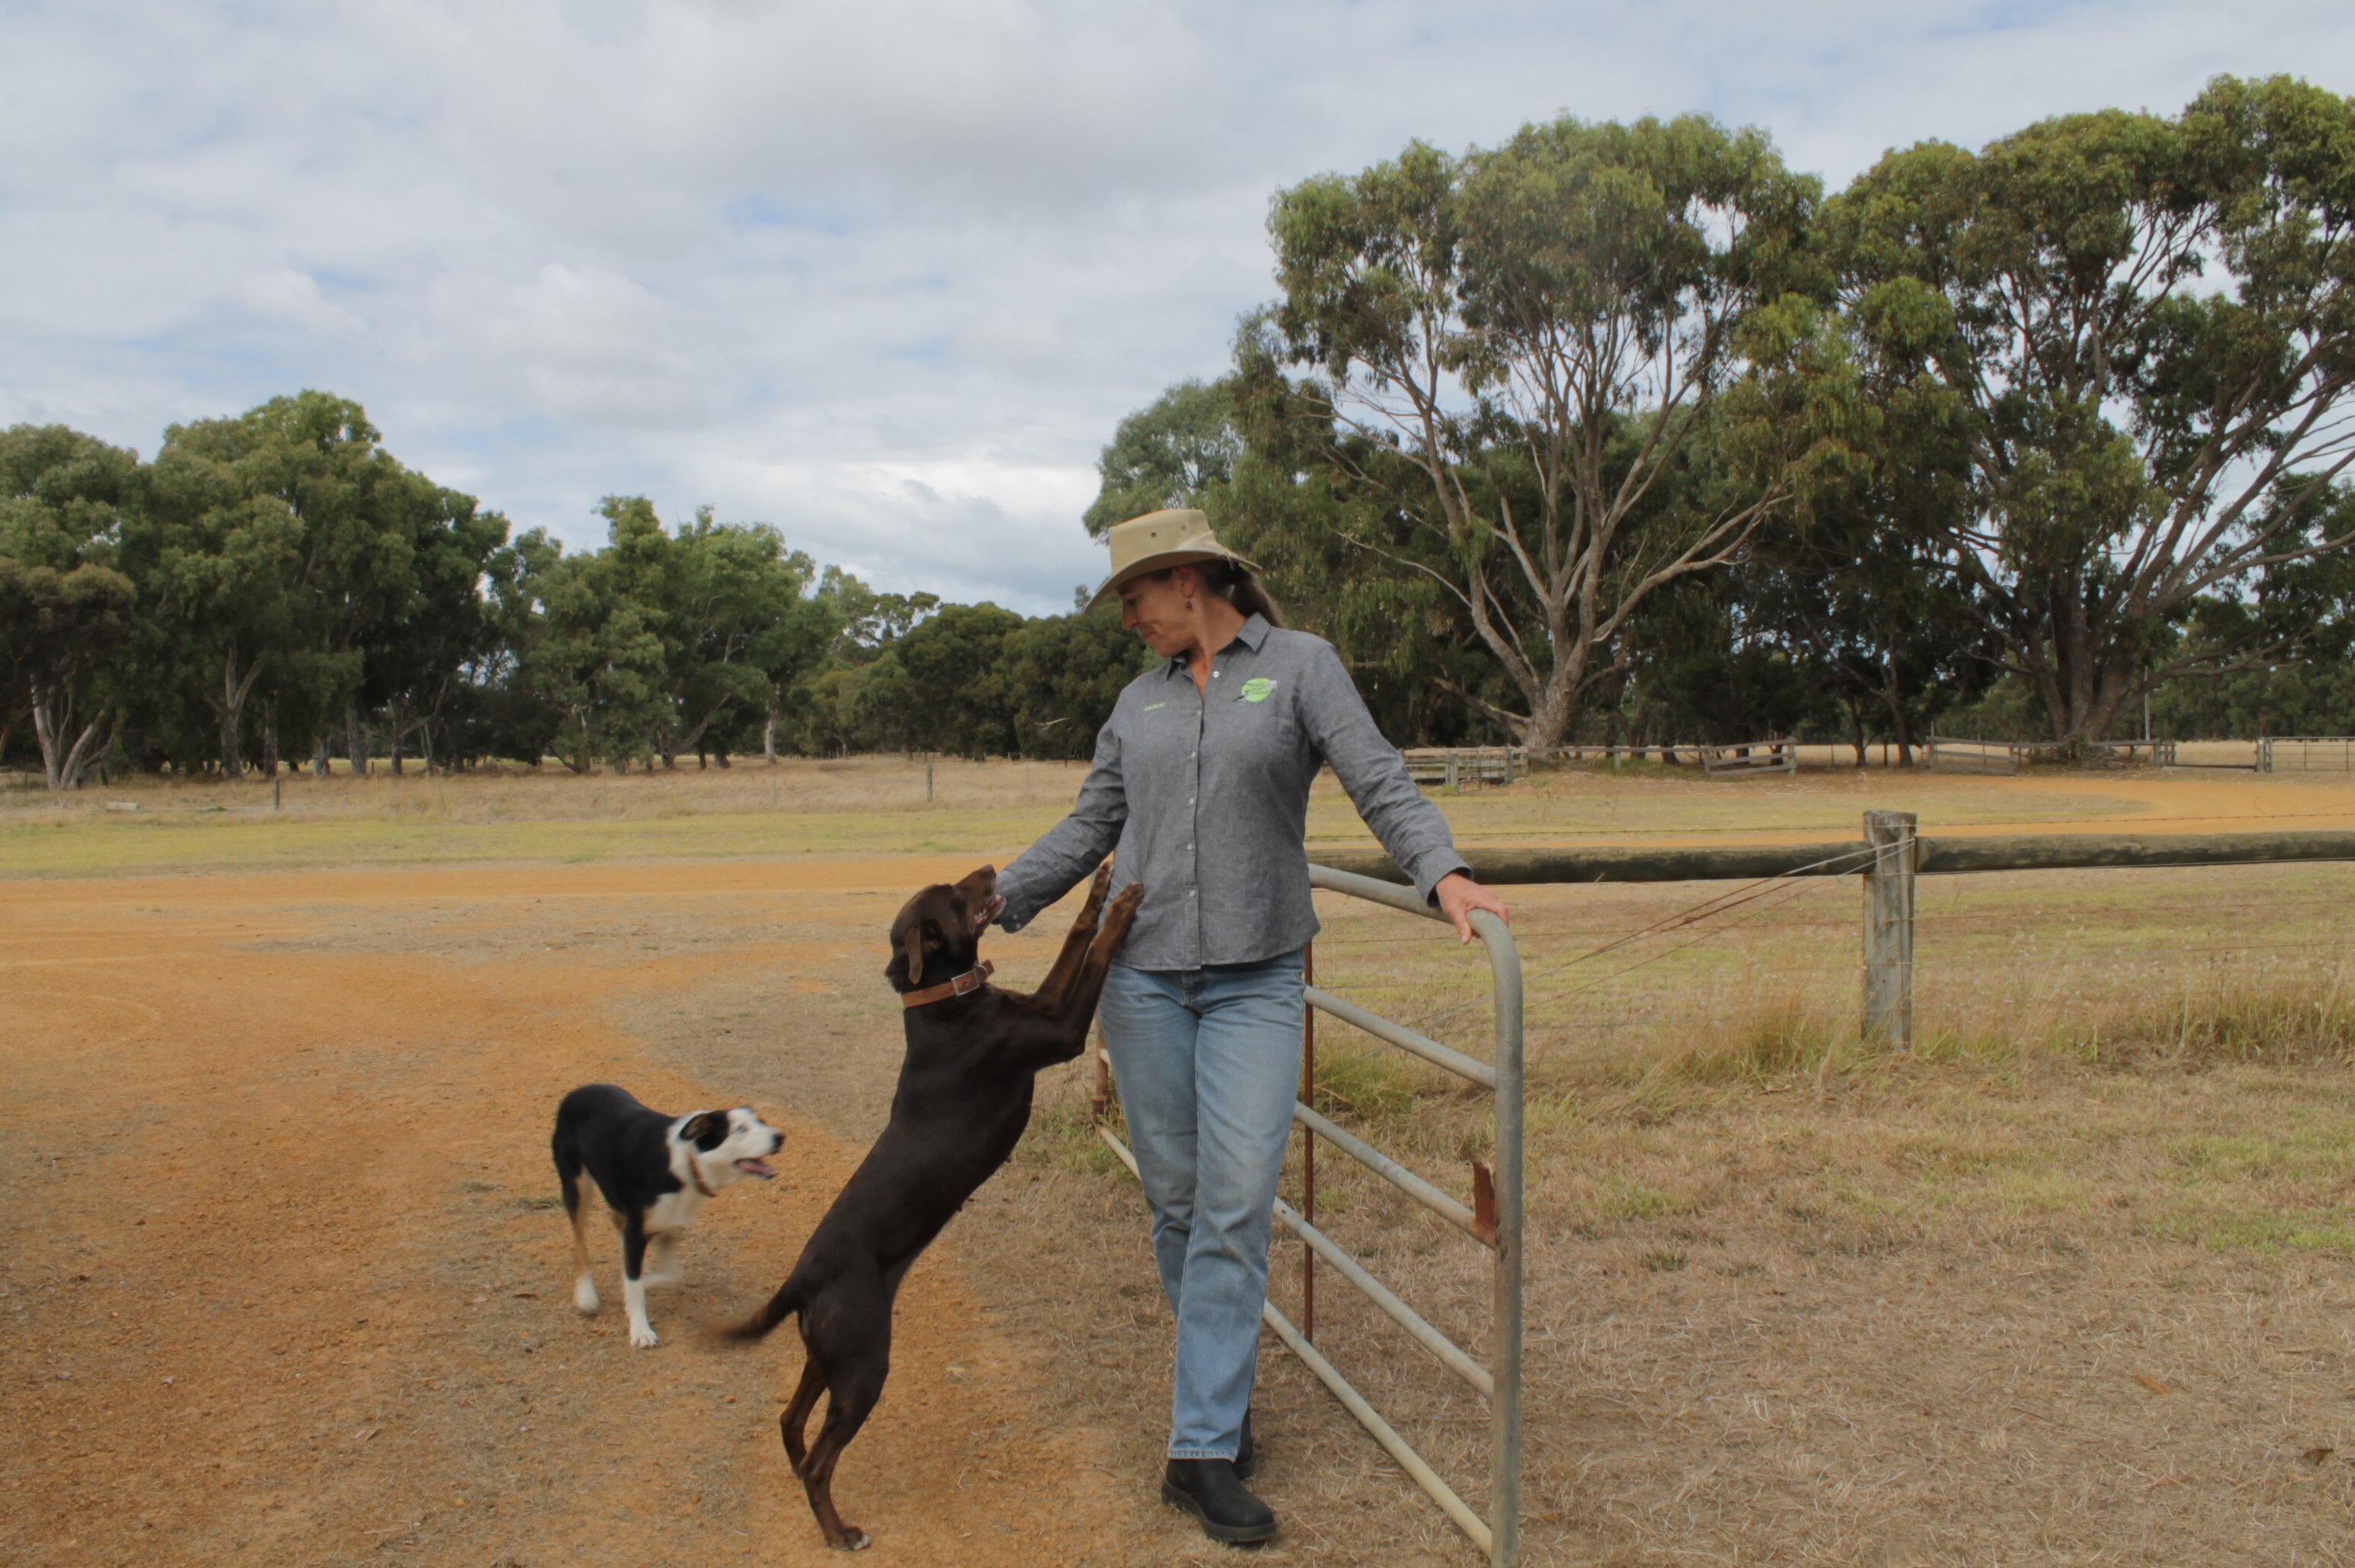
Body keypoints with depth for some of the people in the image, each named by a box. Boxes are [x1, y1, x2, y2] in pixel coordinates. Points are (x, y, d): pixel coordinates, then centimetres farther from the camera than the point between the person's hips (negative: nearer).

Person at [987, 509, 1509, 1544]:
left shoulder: (1300, 664, 0)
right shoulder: (1141, 701, 12)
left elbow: (1379, 782, -9)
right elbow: (1090, 828, 13)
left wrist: (1443, 873, -24)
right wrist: (999, 901, 3)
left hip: (1254, 982, -4)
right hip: (1143, 974, 4)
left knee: (1237, 1204, -10)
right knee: (1176, 1201, 8)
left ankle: (1202, 1451, -3)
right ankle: (1224, 1389, 28)